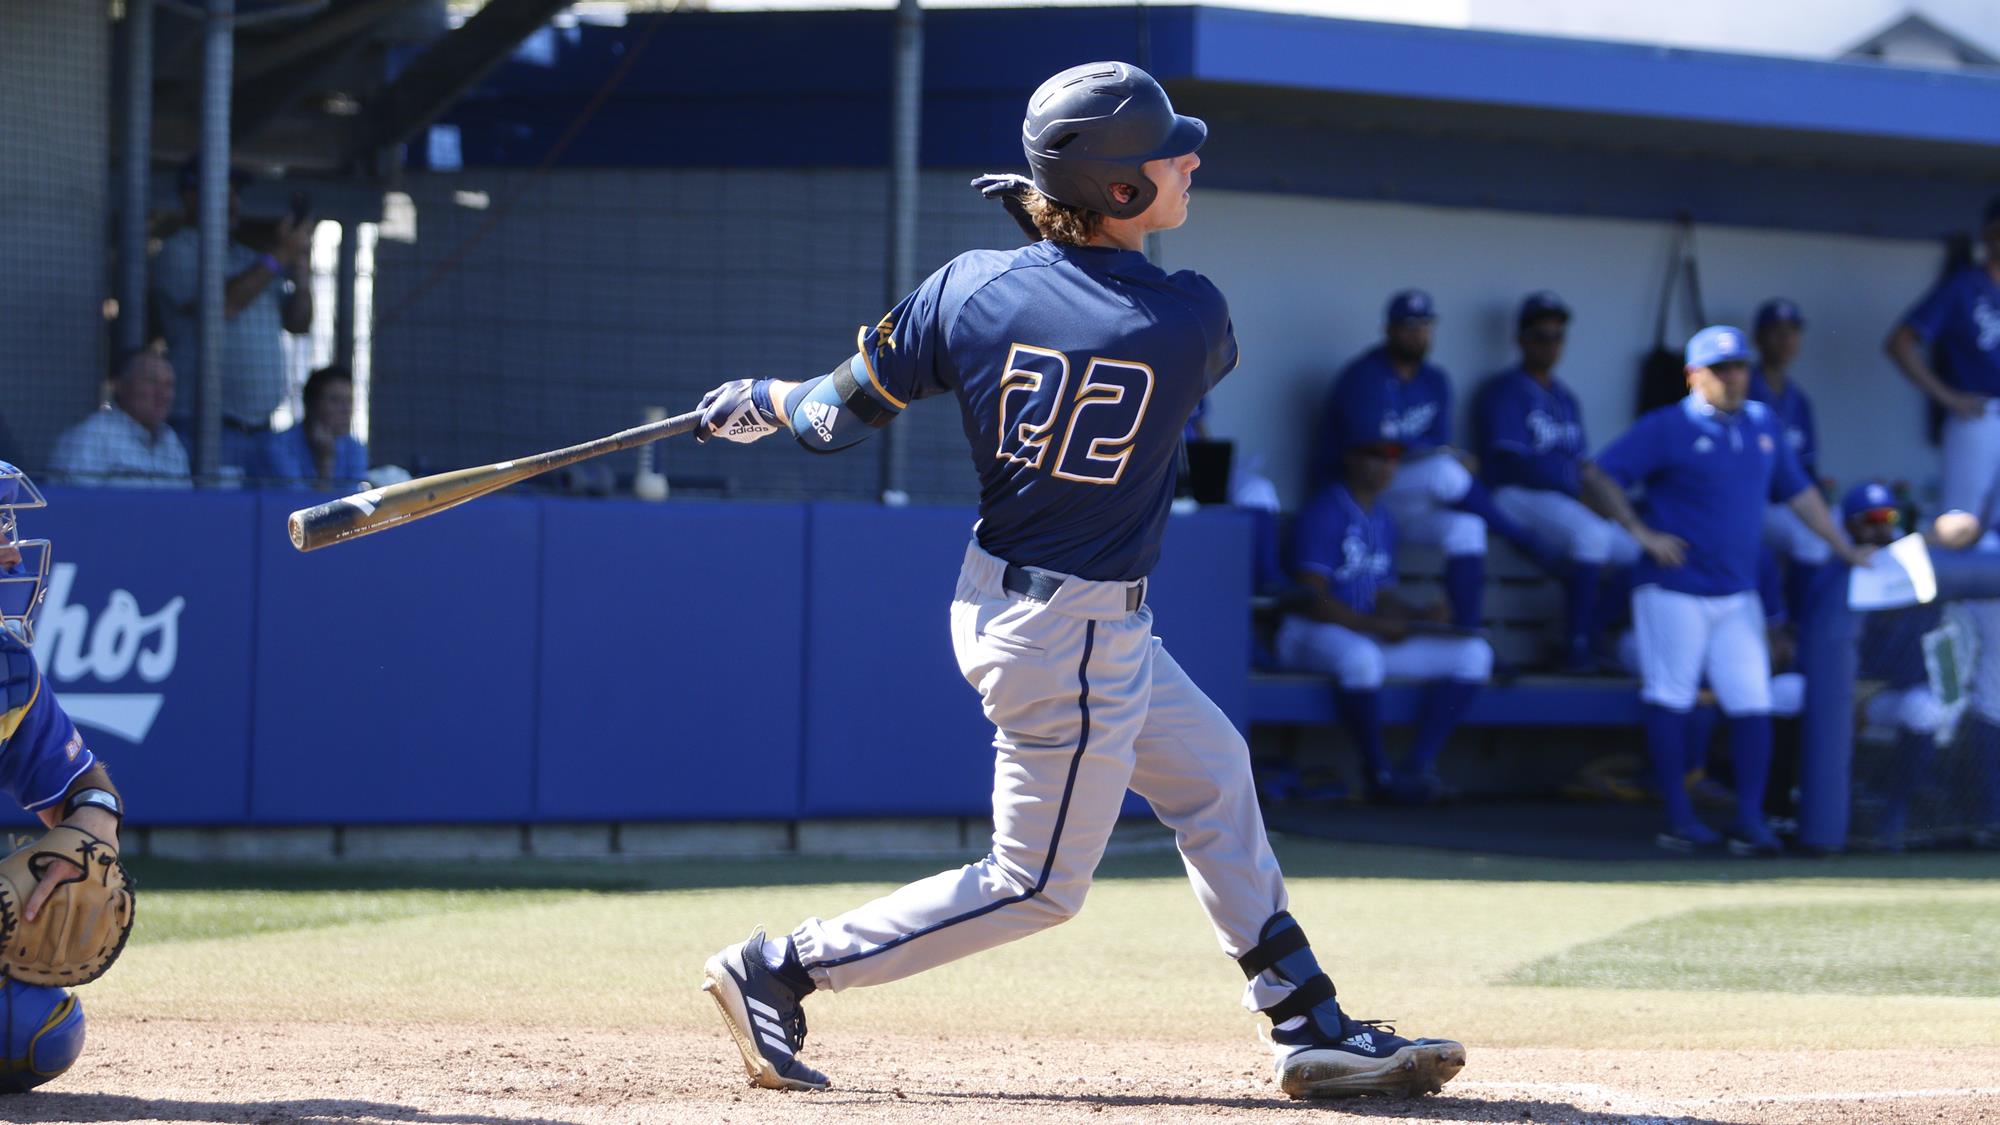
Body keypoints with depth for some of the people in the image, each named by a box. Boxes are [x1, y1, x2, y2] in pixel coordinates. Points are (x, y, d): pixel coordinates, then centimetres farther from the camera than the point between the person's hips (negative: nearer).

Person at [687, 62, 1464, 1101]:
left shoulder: (973, 287, -9)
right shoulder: (1191, 318, -18)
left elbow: (841, 416, -3)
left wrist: (764, 402, 19)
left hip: (1001, 592, 8)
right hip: (1075, 642, -8)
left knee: (1212, 774, 20)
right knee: (1038, 886, 5)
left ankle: (1310, 1027, 26)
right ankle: (780, 970, 4)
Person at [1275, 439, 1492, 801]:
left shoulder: (1381, 520, 17)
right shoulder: (1325, 513, -10)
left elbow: (1382, 596, 17)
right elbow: (1313, 599, -17)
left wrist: (1421, 617, -4)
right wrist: (1375, 626, -21)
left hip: (1370, 631, 8)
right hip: (1310, 633, -8)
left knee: (1474, 653, -7)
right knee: (1361, 657, -44)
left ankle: (1419, 766, -18)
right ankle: (1380, 773, -26)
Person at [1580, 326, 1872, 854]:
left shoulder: (1761, 423, 11)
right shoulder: (1666, 429, -7)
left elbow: (1798, 491, 21)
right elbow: (1596, 477, -9)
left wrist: (1844, 548, 18)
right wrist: (1641, 532, -16)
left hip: (1738, 594, 5)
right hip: (1673, 590, -5)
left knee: (1753, 705, -2)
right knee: (1670, 700, -1)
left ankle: (1750, 821, 2)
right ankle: (1679, 819, 5)